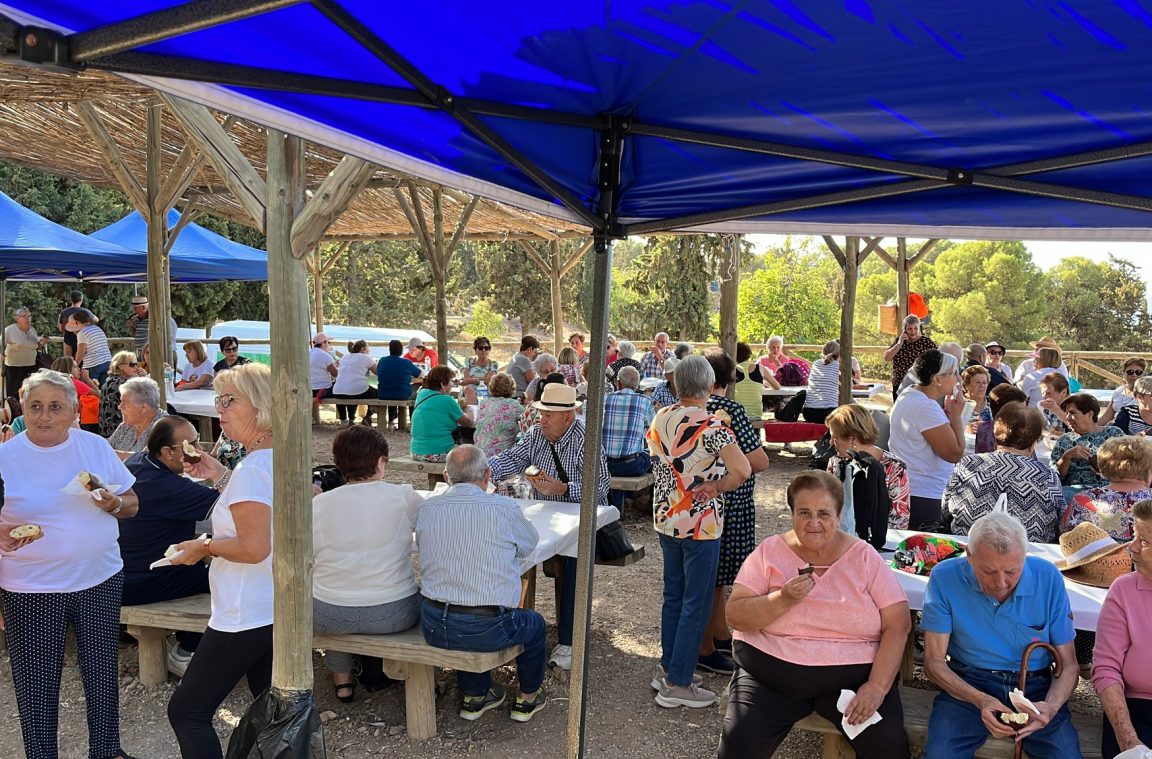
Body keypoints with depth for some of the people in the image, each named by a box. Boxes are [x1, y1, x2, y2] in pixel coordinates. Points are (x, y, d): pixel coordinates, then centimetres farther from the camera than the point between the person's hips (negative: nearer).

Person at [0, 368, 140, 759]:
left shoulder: (96, 447, 1)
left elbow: (132, 504, 7)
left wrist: (115, 503, -14)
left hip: (100, 580, 2)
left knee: (103, 672, 14)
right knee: (35, 684, 6)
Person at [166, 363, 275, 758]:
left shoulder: (253, 468, -22)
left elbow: (253, 548, -26)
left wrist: (204, 546, -10)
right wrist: (222, 476, 15)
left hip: (247, 617, -9)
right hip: (279, 609, 9)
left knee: (186, 711, 5)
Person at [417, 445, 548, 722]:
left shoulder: (426, 509, -2)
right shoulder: (505, 508, -11)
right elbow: (530, 543, 8)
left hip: (433, 628, 4)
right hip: (486, 631, -3)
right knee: (535, 623, 27)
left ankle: (475, 696, 43)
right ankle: (528, 699, 42)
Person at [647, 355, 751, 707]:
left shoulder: (660, 418, 1)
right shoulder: (712, 423, -20)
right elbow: (743, 470, -28)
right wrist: (717, 486, -11)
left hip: (665, 518, 7)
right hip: (700, 523, -7)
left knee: (673, 595, 20)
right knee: (697, 603, 4)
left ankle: (668, 668, 31)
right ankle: (677, 685, 11)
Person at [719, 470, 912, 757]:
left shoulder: (865, 557, 0)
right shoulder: (769, 552, 0)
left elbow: (897, 625, -4)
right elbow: (735, 616, -4)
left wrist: (877, 686, -15)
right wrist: (782, 599, -20)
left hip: (853, 678, 1)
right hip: (770, 675, 0)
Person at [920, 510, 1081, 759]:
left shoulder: (1048, 578, -9)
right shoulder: (945, 578, -13)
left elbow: (1068, 665, -1)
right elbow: (934, 662, -8)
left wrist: (1050, 707, -21)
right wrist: (981, 700, -25)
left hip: (1035, 686, 2)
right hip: (968, 684, -2)